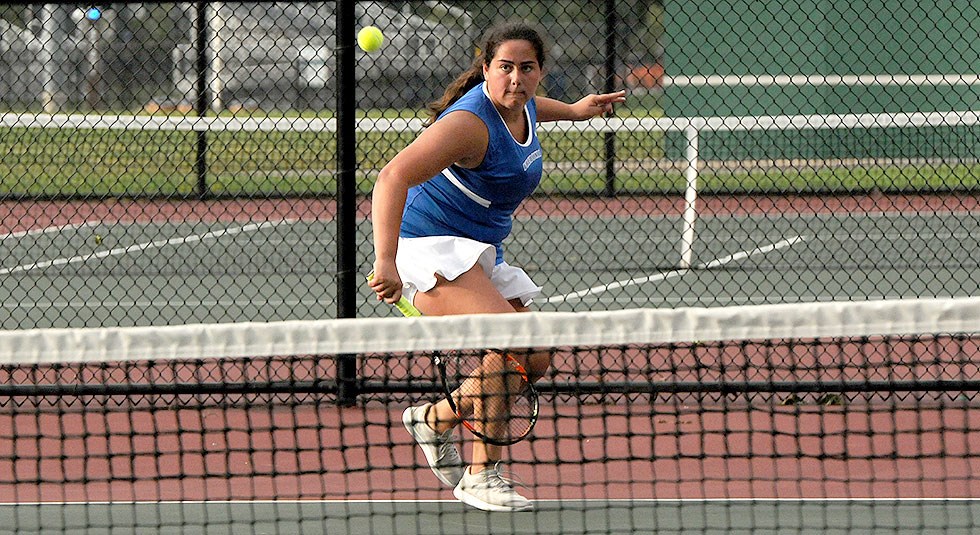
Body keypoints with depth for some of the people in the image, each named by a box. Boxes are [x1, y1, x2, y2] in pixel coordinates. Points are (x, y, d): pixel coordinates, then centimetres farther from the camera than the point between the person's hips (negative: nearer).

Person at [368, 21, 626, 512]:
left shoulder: (523, 106, 3)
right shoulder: (470, 123, -25)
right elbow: (393, 178, -34)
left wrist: (572, 110, 45)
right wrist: (385, 261, -44)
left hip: (478, 255, 10)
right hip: (431, 248, -10)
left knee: (535, 363, 5)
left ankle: (435, 418, 26)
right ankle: (481, 475, -19)